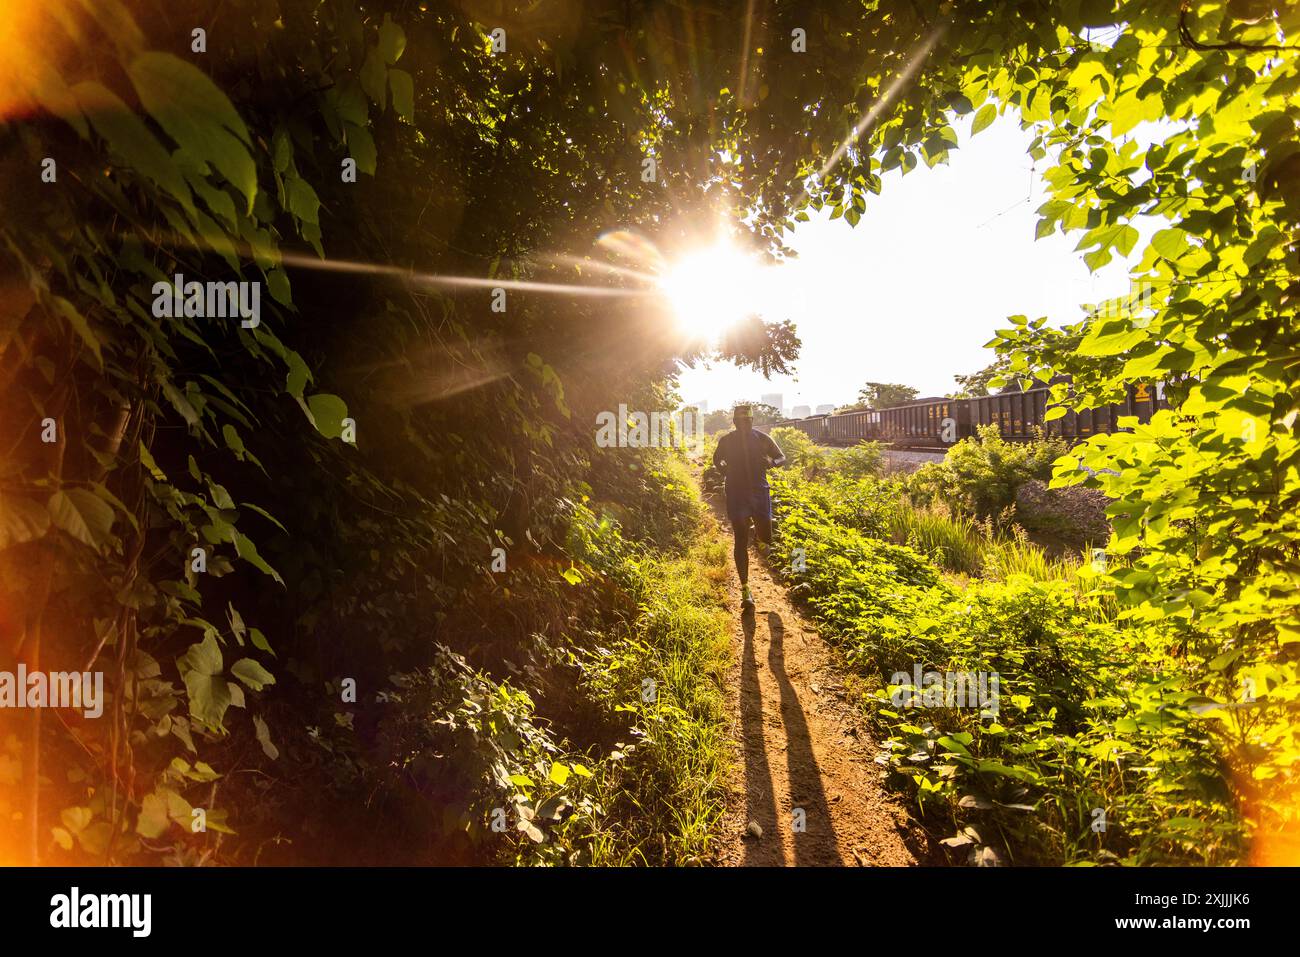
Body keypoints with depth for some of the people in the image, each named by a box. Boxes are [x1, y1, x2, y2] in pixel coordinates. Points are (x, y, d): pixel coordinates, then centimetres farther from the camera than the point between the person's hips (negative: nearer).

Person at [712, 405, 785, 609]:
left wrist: (772, 463, -16)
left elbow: (782, 457, 6)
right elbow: (716, 459, 16)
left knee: (766, 539, 6)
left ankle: (757, 530, 48)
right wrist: (724, 471, -2)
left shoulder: (762, 438, -3)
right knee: (741, 541, -6)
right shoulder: (726, 441, -2)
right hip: (736, 495, -1)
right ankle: (745, 589, -1)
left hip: (760, 493, 1)